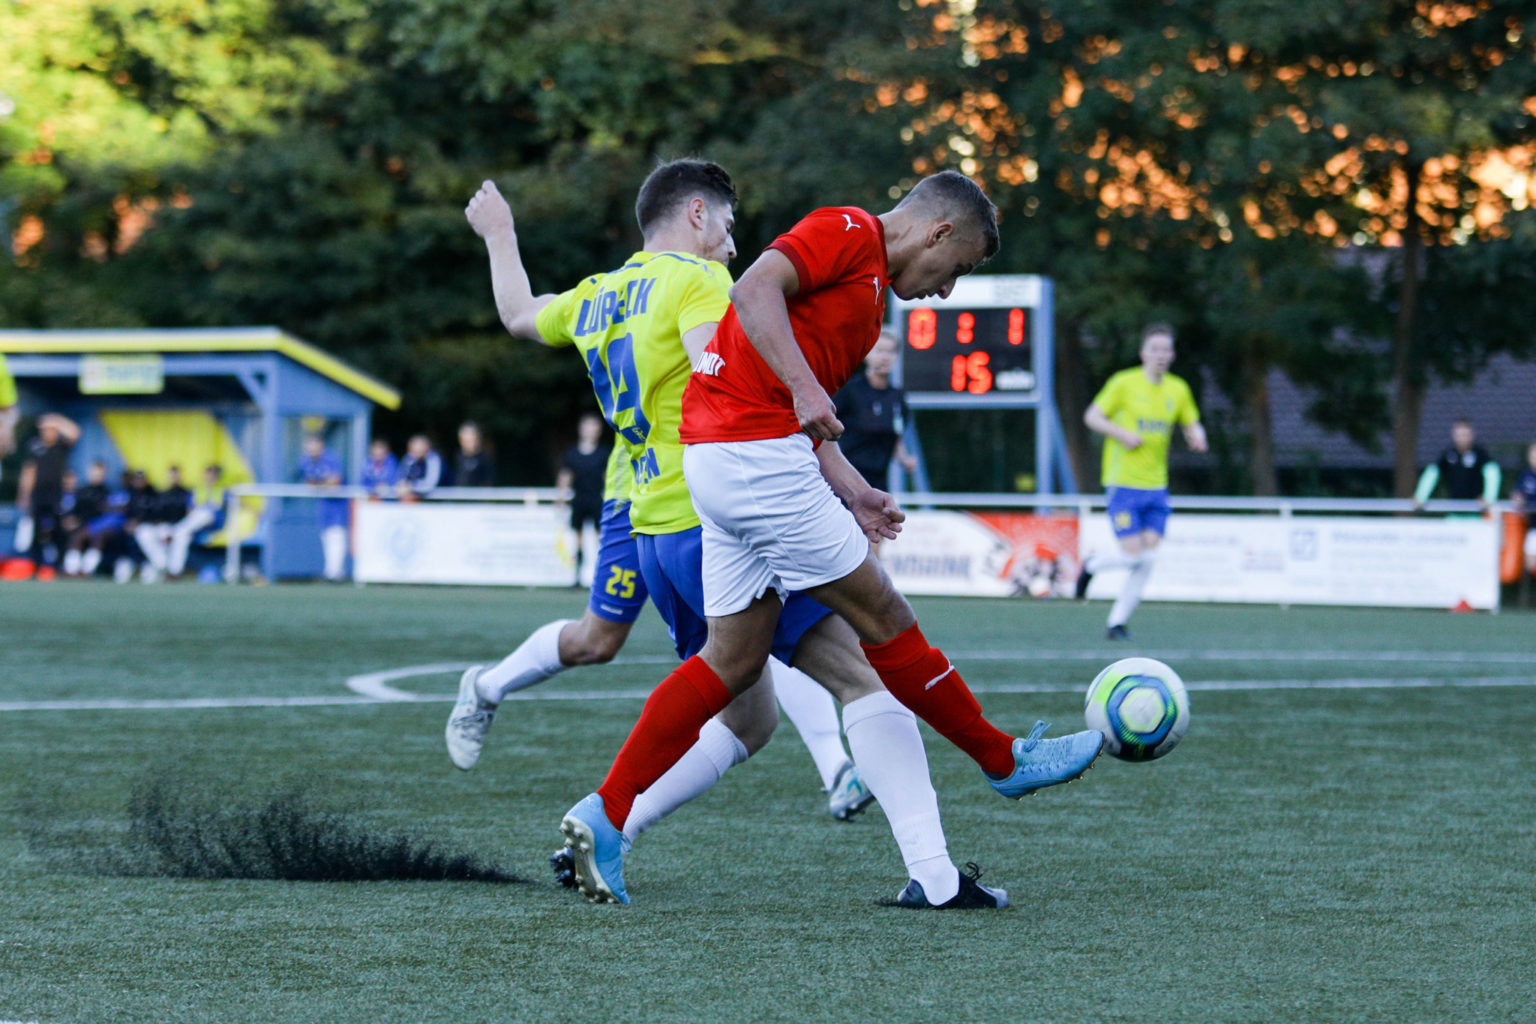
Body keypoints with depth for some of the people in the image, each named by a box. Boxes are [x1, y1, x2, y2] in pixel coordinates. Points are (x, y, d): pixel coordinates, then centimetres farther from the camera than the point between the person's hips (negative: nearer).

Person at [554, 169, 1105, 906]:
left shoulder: (867, 287, 24)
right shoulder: (848, 232, -6)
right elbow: (755, 290, -22)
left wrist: (849, 491, 14)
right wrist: (805, 388, -28)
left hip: (718, 458, 11)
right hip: (755, 455, -11)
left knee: (734, 660, 10)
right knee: (882, 619, 2)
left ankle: (605, 815, 8)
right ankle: (1006, 762, 13)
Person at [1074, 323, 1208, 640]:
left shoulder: (1178, 389, 8)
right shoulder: (1124, 383, -6)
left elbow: (1192, 425, 18)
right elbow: (1091, 416, -2)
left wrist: (1197, 436, -6)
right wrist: (1122, 434, -17)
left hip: (1156, 486, 5)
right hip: (1123, 482, -5)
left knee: (1149, 558, -4)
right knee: (1133, 555, -11)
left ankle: (1117, 622, 6)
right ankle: (1091, 566, 20)